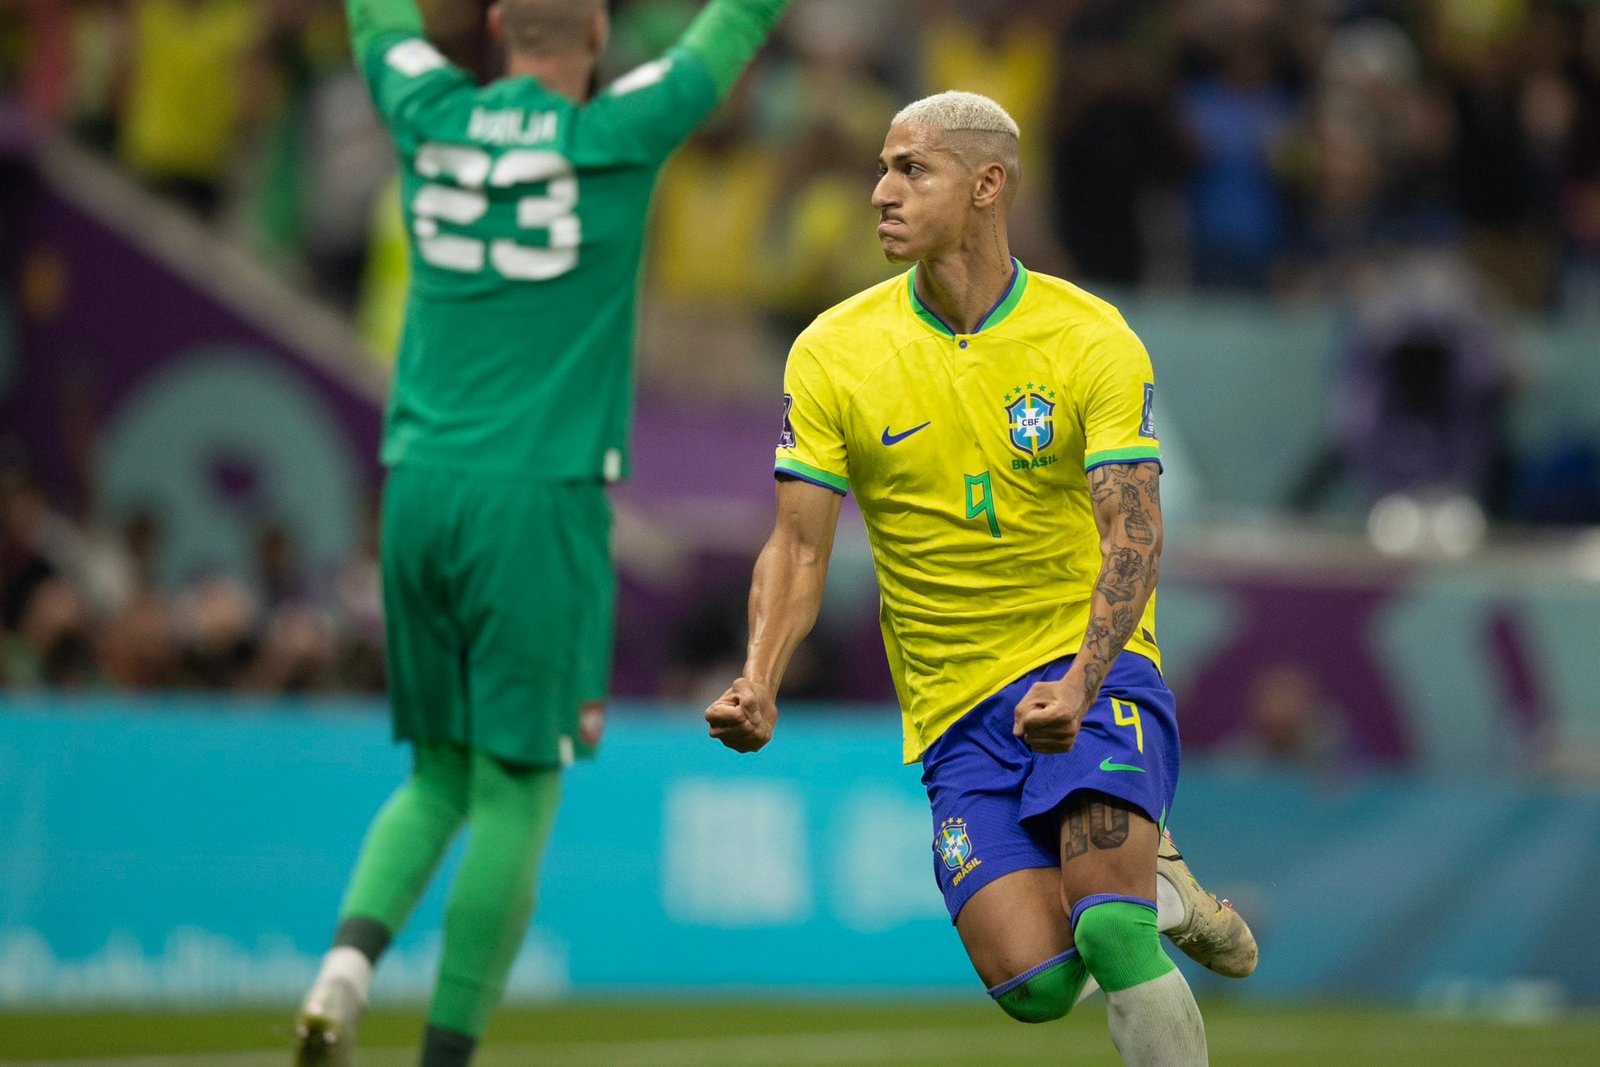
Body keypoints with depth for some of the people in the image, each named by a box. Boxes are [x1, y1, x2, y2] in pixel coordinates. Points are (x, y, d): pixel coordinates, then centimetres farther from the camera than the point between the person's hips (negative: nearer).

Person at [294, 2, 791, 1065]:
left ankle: (349, 958, -9)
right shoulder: (617, 136, -5)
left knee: (439, 775, 16)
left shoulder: (432, 118, 5)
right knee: (516, 790, 1)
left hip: (420, 490, 5)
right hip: (540, 500, -5)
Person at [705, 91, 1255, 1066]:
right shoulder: (831, 353, -1)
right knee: (1034, 983, -13)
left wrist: (1079, 686, -31)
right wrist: (760, 684, -19)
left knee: (1106, 928, -27)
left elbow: (1133, 535, -14)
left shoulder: (1093, 341, -7)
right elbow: (800, 547, 0)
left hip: (1091, 668, -2)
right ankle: (1150, 889, 19)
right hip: (956, 709, 2)